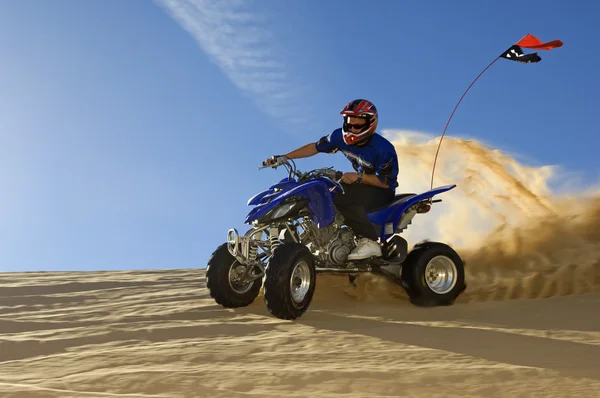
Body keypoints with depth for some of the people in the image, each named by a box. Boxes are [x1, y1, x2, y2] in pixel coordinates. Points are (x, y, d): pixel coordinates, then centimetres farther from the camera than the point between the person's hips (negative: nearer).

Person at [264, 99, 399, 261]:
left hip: (382, 191, -8)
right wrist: (284, 157, -1)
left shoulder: (383, 148, -25)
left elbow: (386, 182, -22)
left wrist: (359, 177, -33)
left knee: (343, 197, -33)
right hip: (362, 184, 8)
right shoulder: (341, 136, -7)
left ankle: (369, 242, -30)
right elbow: (315, 147, 3)